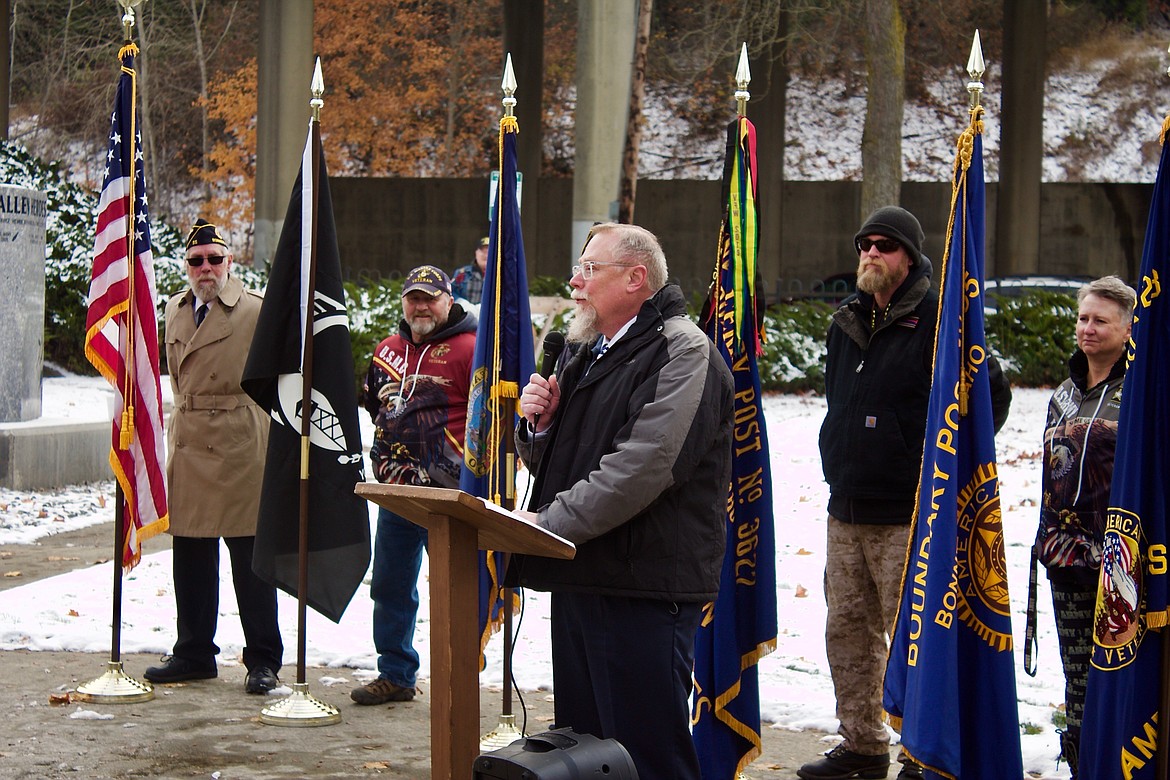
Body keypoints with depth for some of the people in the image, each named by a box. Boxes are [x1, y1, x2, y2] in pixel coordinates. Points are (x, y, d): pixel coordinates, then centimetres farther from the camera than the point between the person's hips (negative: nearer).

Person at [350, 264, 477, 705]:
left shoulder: (469, 350, -7)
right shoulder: (387, 350, 14)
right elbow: (372, 406, 28)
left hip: (447, 494, -7)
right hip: (396, 489, 7)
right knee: (390, 586, 12)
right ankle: (395, 675, 23)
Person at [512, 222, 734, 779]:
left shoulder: (682, 351, -9)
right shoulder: (585, 354, 20)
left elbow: (643, 466, -22)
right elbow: (552, 463, 26)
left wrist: (550, 522, -20)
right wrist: (540, 423, 3)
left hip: (646, 586, -9)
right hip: (577, 579, 9)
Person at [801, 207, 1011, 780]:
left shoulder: (938, 323, -8)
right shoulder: (846, 324, 14)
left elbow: (994, 393, -6)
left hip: (910, 517, -7)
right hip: (846, 513, 7)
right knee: (849, 630, 11)